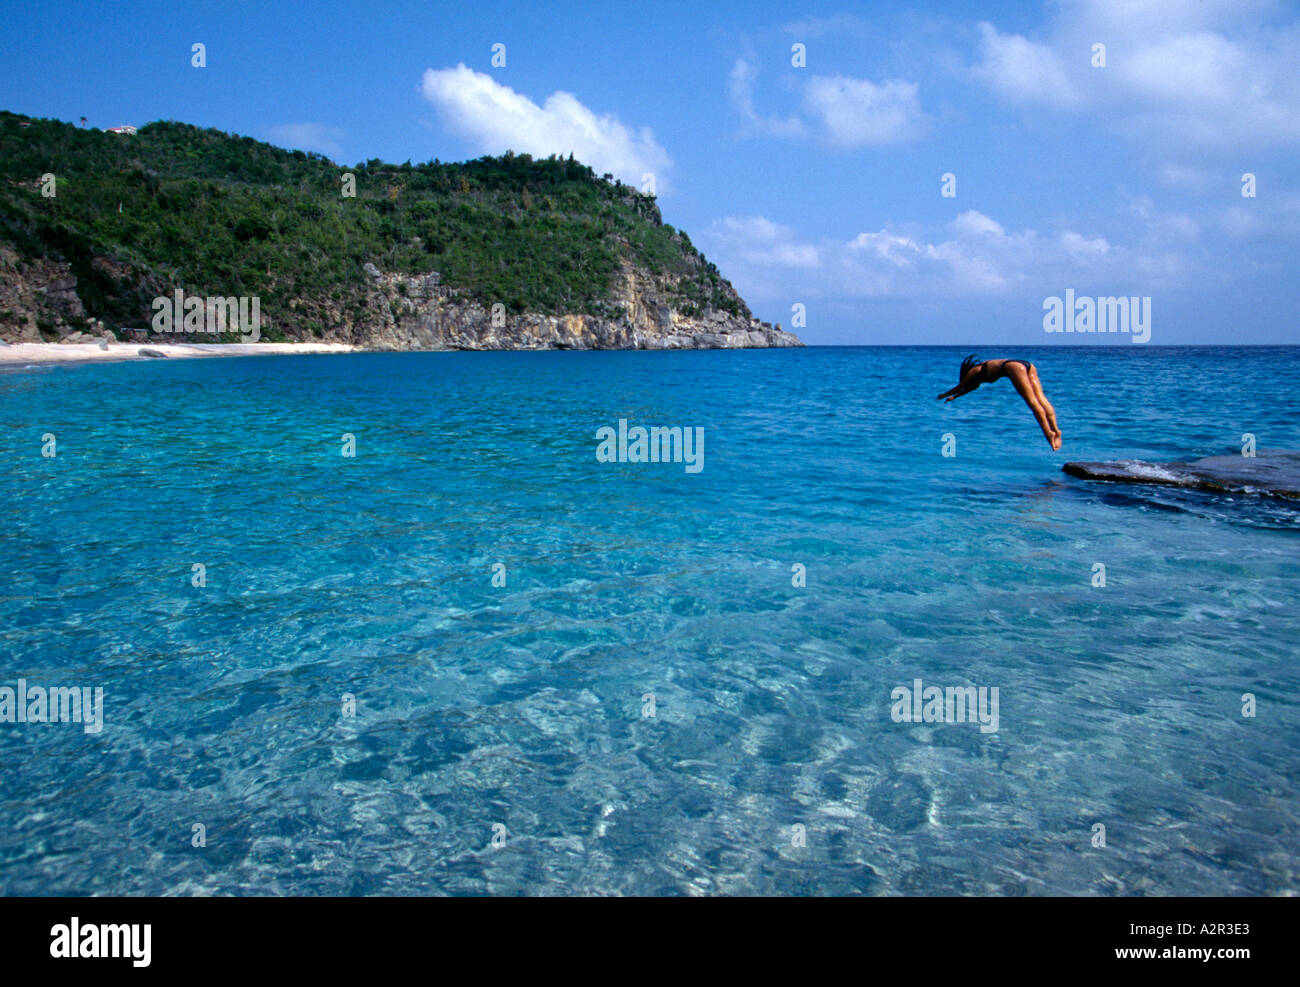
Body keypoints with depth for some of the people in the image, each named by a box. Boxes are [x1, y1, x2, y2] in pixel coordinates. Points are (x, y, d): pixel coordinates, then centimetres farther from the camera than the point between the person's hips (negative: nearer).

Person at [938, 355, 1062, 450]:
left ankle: (1049, 432, -28)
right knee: (1041, 399, -6)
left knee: (1032, 401, -17)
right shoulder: (983, 367, 39)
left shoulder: (974, 371, 16)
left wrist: (944, 395, 47)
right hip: (1028, 365, 8)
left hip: (1014, 367, -8)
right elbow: (971, 387, 54)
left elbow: (959, 387, 30)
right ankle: (1055, 429, -19)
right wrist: (954, 397, 64)